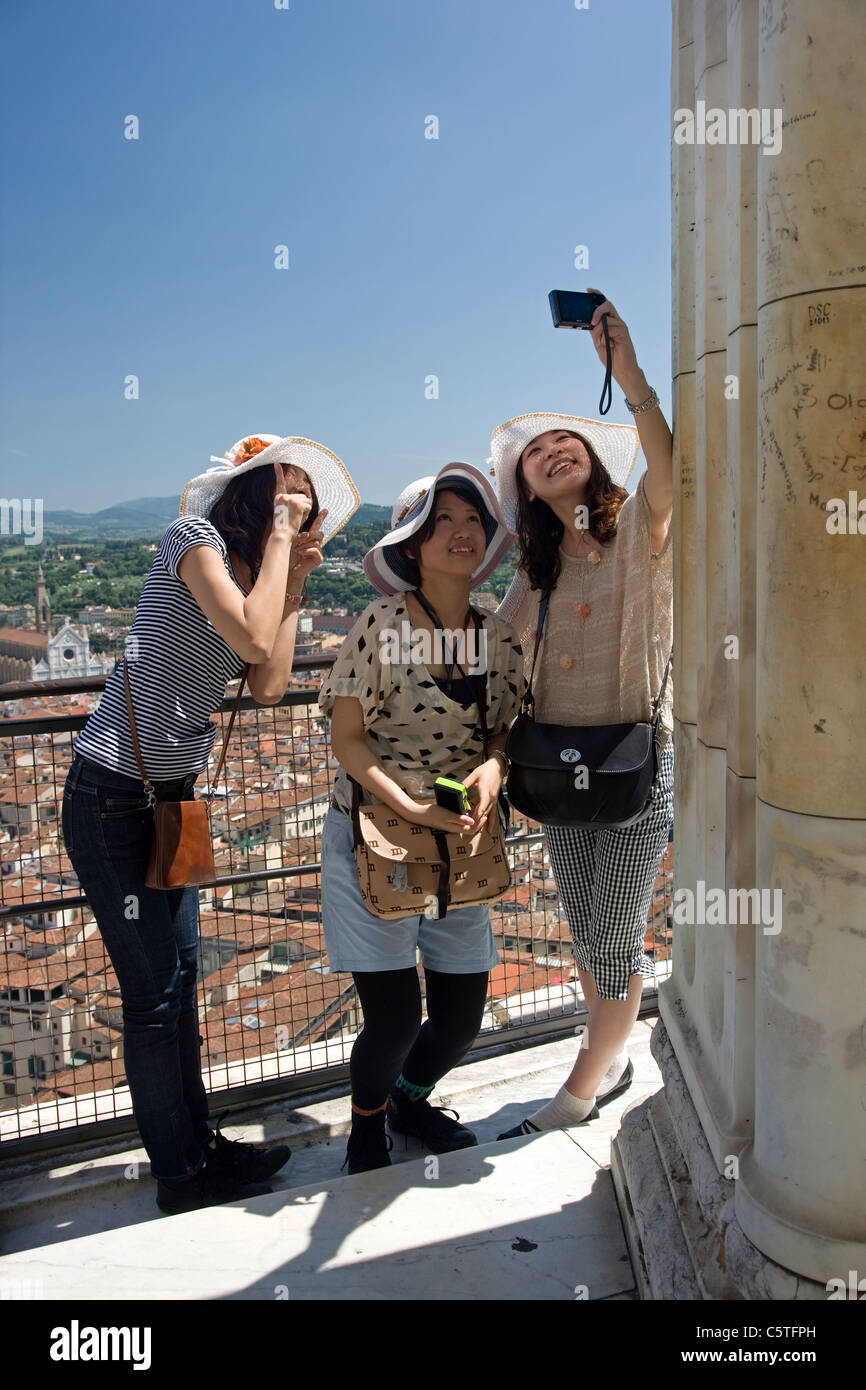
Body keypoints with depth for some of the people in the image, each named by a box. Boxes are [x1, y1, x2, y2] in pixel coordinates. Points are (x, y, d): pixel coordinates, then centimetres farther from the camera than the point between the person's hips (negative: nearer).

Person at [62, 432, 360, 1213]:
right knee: (154, 990, 2)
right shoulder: (196, 540, -11)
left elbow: (270, 686, 1)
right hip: (113, 795, -9)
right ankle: (182, 1175, 18)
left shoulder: (250, 569, 14)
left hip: (171, 795, 9)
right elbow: (252, 639, -26)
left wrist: (294, 580, 2)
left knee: (179, 974, 17)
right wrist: (276, 541, -14)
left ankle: (197, 1143, 31)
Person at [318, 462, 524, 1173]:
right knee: (395, 1014, -5)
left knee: (462, 1016, 7)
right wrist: (413, 807, -22)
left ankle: (411, 1098, 41)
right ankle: (367, 1120, 29)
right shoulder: (382, 624, -13)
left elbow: (506, 732, 8)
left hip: (461, 842, 5)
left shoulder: (502, 638, 0)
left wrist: (493, 765, -16)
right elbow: (347, 739, -11)